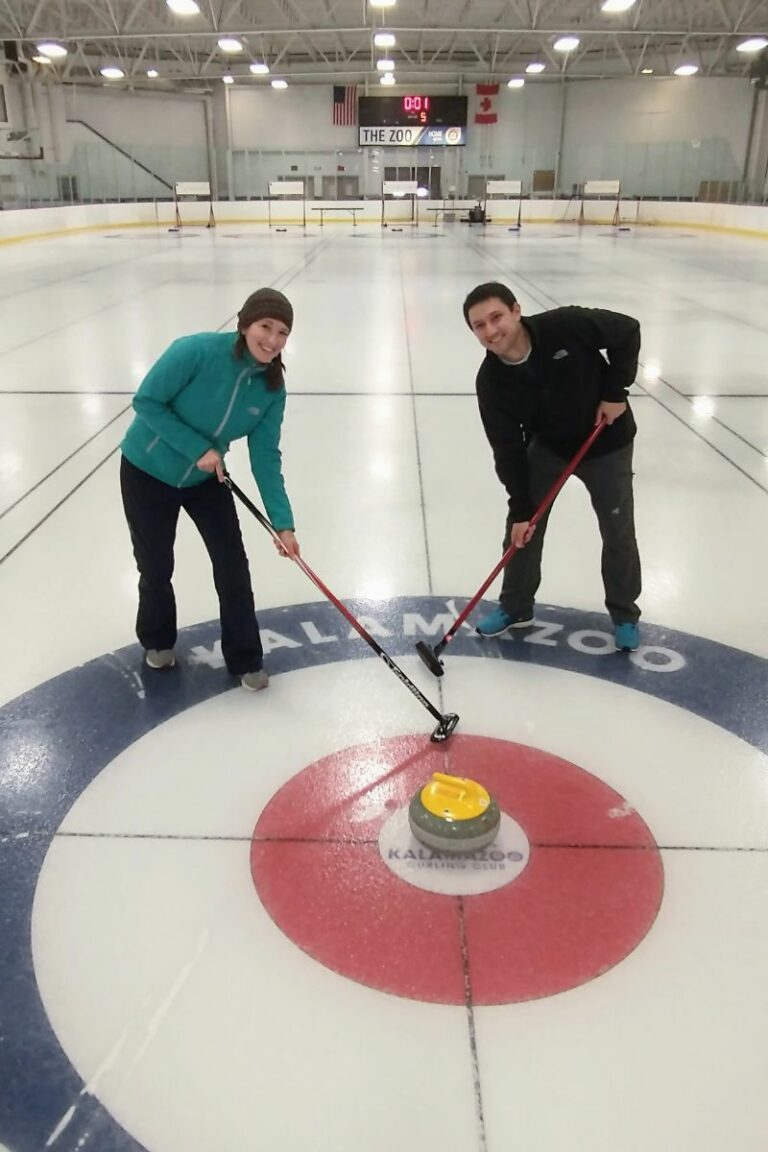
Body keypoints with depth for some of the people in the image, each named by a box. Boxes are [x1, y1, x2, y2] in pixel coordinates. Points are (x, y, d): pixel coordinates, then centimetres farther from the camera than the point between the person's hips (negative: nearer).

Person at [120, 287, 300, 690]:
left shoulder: (272, 388, -13)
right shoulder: (197, 351, -28)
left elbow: (265, 458, -13)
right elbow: (146, 402, -23)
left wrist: (282, 522, -21)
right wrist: (198, 448, -28)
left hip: (206, 478, 4)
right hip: (148, 472, -4)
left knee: (233, 565, -1)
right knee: (156, 567, 7)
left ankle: (245, 659, 15)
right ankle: (157, 641, 36)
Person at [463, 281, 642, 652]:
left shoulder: (567, 325, -30)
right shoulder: (491, 381, -22)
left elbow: (627, 331, -14)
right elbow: (508, 450, -18)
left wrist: (615, 391, -19)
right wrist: (521, 509, -20)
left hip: (606, 443, -2)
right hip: (547, 446, 2)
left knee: (618, 532, 4)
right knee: (522, 526, 2)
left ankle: (624, 614, 24)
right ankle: (515, 606, 23)